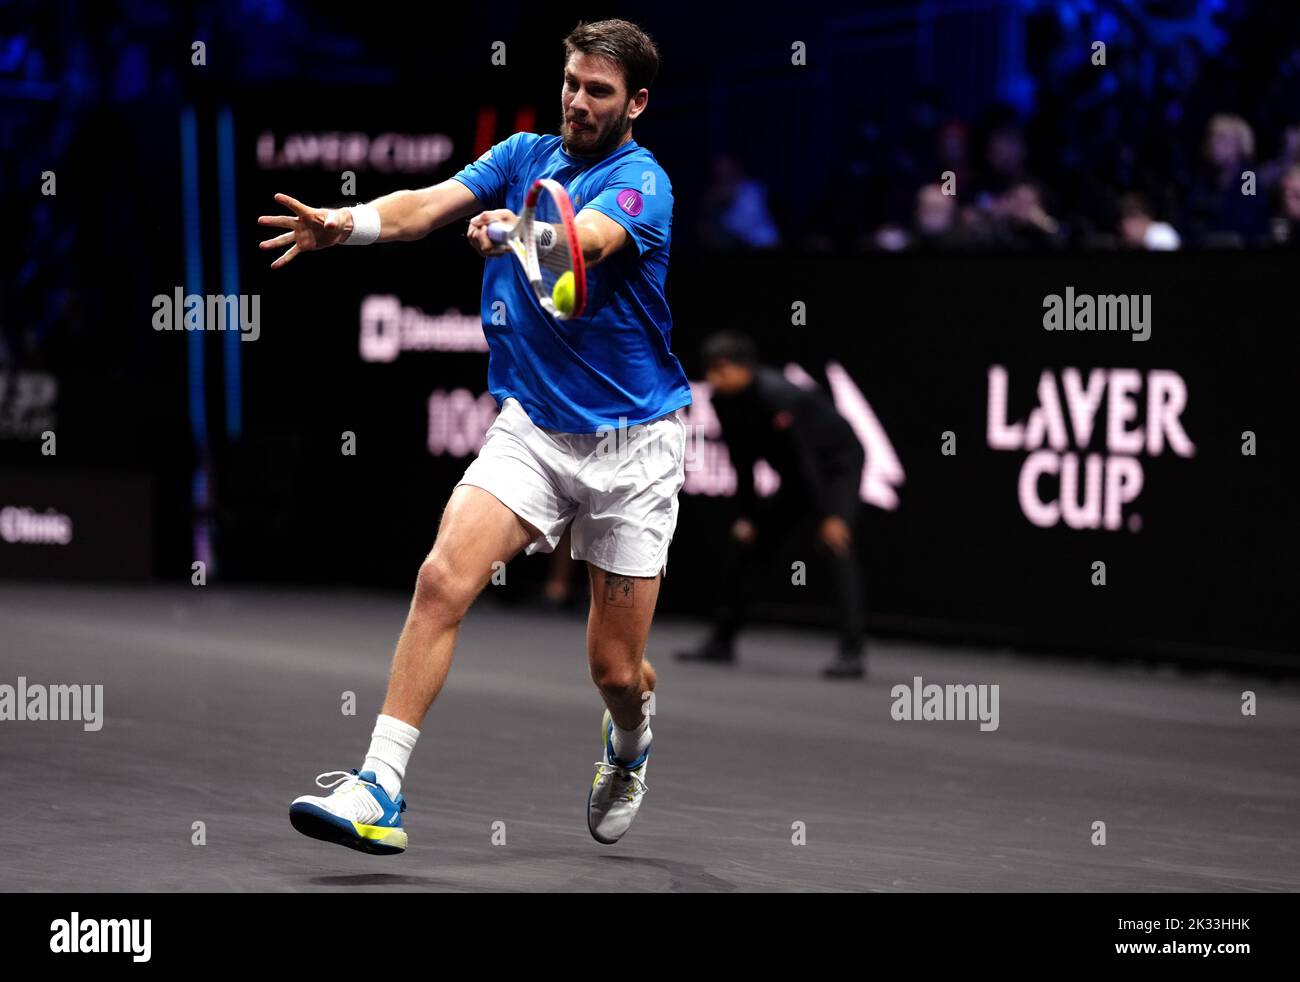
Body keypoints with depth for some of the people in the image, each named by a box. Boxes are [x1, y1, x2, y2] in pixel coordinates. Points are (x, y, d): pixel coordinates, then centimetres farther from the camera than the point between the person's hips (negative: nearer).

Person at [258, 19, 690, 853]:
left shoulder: (642, 182, -12)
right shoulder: (524, 156, 5)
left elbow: (588, 239, -34)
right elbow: (433, 204, -10)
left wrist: (519, 230, -57)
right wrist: (350, 222, -31)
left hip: (633, 442, -3)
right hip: (533, 428, 3)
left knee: (616, 668, 3)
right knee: (443, 579, -21)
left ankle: (629, 747, 41)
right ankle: (379, 791, -23)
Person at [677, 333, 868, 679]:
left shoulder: (776, 395, -32)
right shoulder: (724, 401, -9)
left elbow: (804, 458, -32)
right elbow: (742, 461, 0)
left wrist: (827, 517, -31)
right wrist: (746, 516, -2)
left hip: (838, 465, -9)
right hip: (799, 477, 9)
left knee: (836, 545, -26)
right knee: (746, 542, 8)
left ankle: (852, 654, -32)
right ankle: (721, 641, 20)